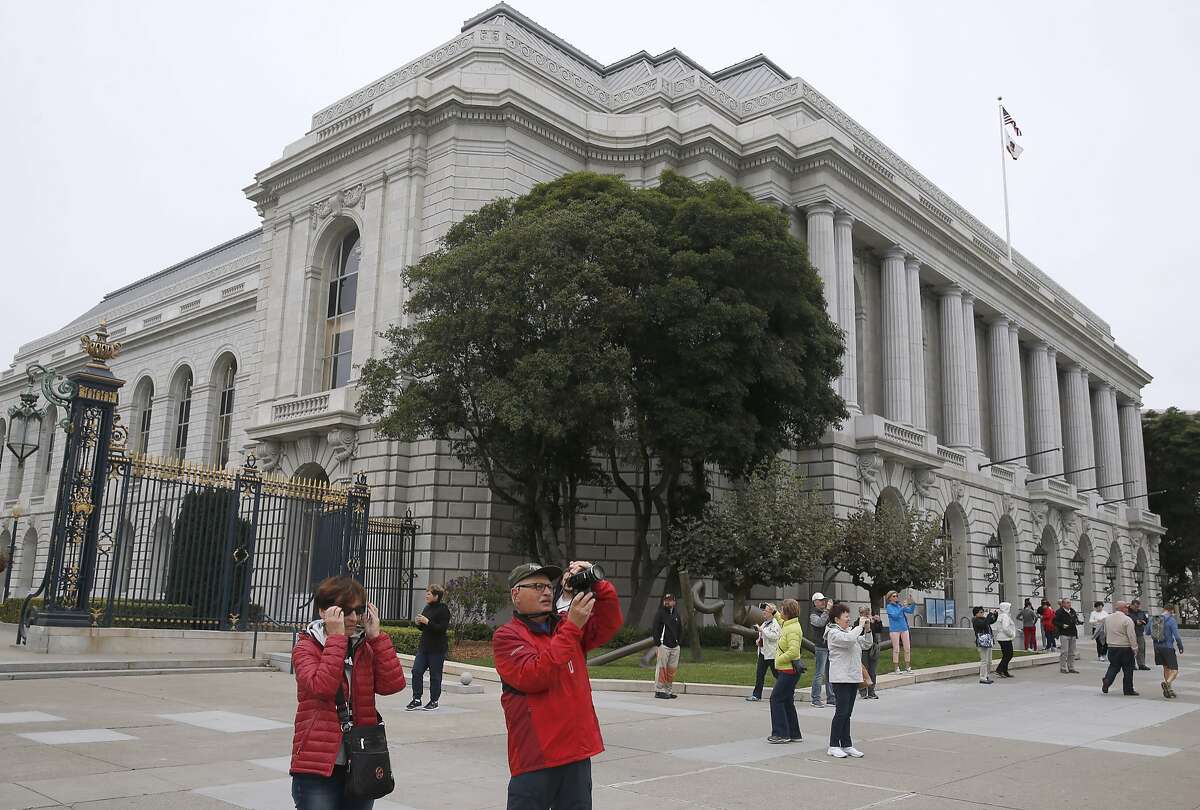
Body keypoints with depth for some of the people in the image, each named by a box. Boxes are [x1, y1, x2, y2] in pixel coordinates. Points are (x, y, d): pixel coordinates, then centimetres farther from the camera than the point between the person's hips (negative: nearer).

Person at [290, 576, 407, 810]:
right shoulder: (306, 648, -4)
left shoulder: (366, 648, 9)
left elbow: (393, 684, -7)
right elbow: (322, 687, -22)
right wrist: (336, 638, -19)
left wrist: (376, 636, -10)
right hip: (317, 766, -4)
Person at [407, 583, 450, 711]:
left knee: (435, 675, 2)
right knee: (416, 671, -1)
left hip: (437, 649, -7)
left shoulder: (443, 610, -11)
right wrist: (419, 624, 0)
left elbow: (443, 628, -20)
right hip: (423, 646, 7)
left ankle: (434, 701, 15)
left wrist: (427, 622, -22)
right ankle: (416, 700, 6)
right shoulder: (427, 608, 11)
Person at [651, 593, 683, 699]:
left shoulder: (676, 614, 15)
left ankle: (669, 690, 14)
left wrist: (679, 641, 9)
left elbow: (680, 630, 21)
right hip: (664, 646, -6)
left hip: (675, 647, 6)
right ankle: (659, 690, -2)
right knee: (661, 668, -6)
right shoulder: (660, 614, -2)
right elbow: (654, 630, -6)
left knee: (672, 669, 7)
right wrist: (659, 644, -12)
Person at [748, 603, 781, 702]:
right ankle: (756, 695, 10)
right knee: (759, 674, 6)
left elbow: (774, 635, -25)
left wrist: (762, 630, -21)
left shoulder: (776, 623, -12)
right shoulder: (765, 623, 15)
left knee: (776, 674, 0)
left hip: (772, 653, -8)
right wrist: (758, 640, 10)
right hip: (763, 652, 8)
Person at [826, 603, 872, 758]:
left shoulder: (850, 631, 18)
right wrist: (860, 626, -16)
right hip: (841, 678, -8)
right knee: (842, 712, -8)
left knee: (847, 713, 10)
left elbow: (866, 645, 18)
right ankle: (833, 746, -2)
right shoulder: (833, 633, -9)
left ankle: (847, 745, 14)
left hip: (853, 677, 8)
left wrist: (867, 629, 4)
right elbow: (849, 639, -27)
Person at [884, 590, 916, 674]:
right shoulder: (889, 607, -3)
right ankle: (896, 668, 4)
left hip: (904, 629, 5)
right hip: (894, 630, -5)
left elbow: (911, 611, 9)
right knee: (896, 649, -3)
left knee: (907, 649, 4)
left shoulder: (900, 605, 10)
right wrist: (903, 607, -24)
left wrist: (913, 603, -6)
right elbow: (895, 615, -18)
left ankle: (907, 667, 12)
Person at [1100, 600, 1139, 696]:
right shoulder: (1127, 620, -13)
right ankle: (1128, 689, 12)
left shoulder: (1107, 618, 6)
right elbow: (1131, 635, -15)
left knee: (1113, 666, 14)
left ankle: (1107, 680, -9)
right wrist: (1134, 648, -9)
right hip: (1125, 648, -5)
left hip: (1111, 647, 5)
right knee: (1128, 669, 6)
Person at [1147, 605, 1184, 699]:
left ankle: (1169, 690, 23)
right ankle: (1167, 683, -28)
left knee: (1166, 668, 20)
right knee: (1174, 671, -2)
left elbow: (1147, 632, 13)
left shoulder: (1153, 620, 4)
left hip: (1157, 647, 6)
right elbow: (1177, 636, -14)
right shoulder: (1171, 620, -11)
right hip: (1168, 648, -6)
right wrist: (1181, 647, -1)